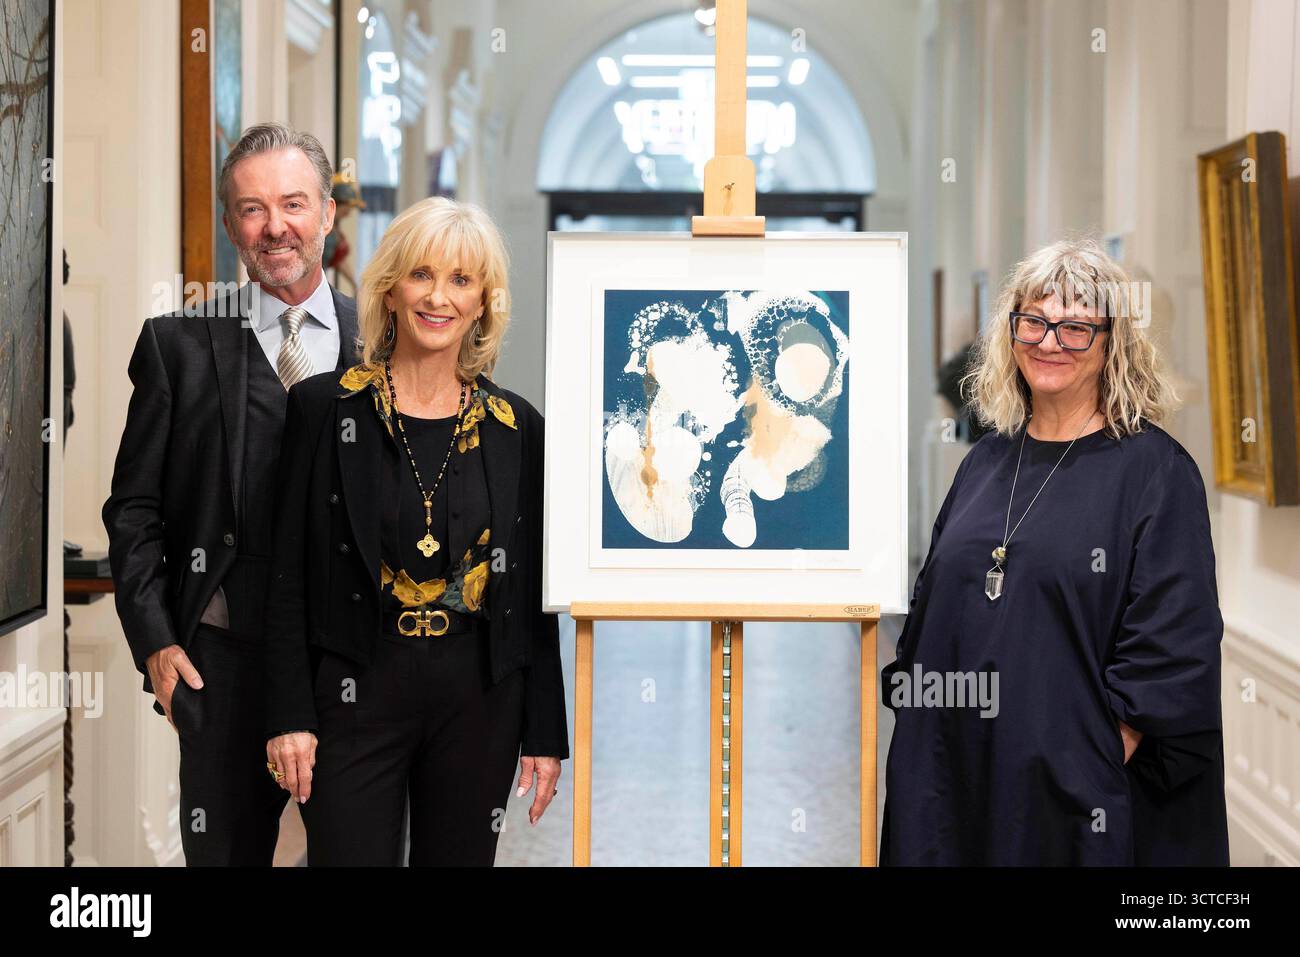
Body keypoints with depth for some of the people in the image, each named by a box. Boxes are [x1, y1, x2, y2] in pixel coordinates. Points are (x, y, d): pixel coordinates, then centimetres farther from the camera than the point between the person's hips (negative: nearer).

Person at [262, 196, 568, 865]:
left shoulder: (516, 428, 4)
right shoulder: (323, 407, -1)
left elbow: (533, 592, 7)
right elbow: (288, 577, -1)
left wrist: (546, 733, 5)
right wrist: (289, 717, -7)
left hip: (478, 700, 2)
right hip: (356, 693, -2)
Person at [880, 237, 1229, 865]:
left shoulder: (1155, 471, -6)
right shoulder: (987, 462, 10)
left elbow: (1174, 648, -12)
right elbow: (933, 610, 17)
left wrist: (1103, 762, -17)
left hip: (1080, 791, -5)